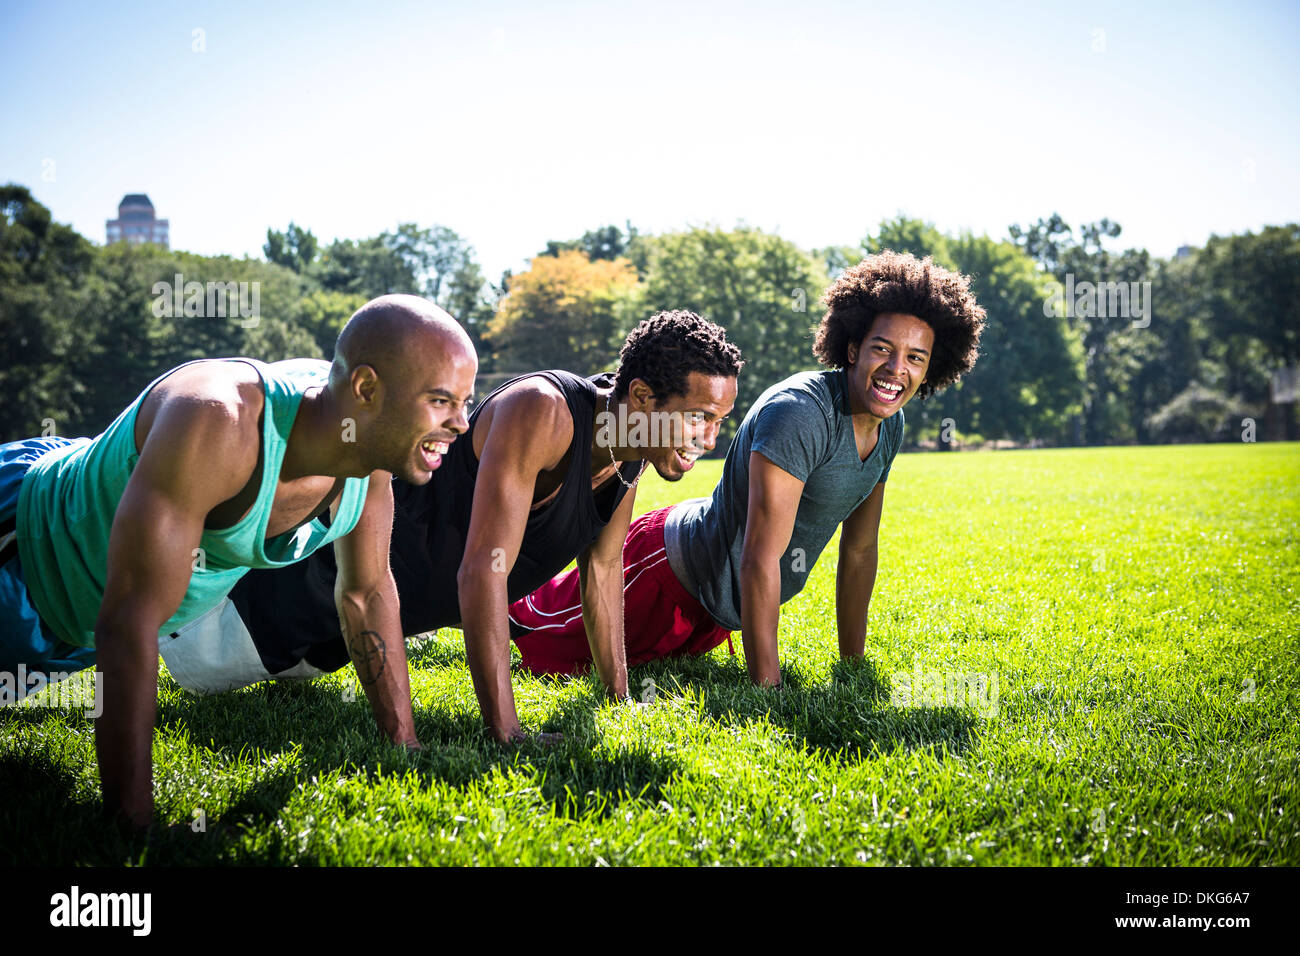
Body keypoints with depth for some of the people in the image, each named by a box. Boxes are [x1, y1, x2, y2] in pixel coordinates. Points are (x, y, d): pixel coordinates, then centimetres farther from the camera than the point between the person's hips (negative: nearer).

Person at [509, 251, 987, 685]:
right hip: (673, 566, -8)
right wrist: (766, 688, -35)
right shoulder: (799, 411, -33)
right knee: (550, 653, 7)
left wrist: (852, 666, 5)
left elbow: (859, 552, 5)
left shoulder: (890, 426, -6)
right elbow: (760, 558, -35)